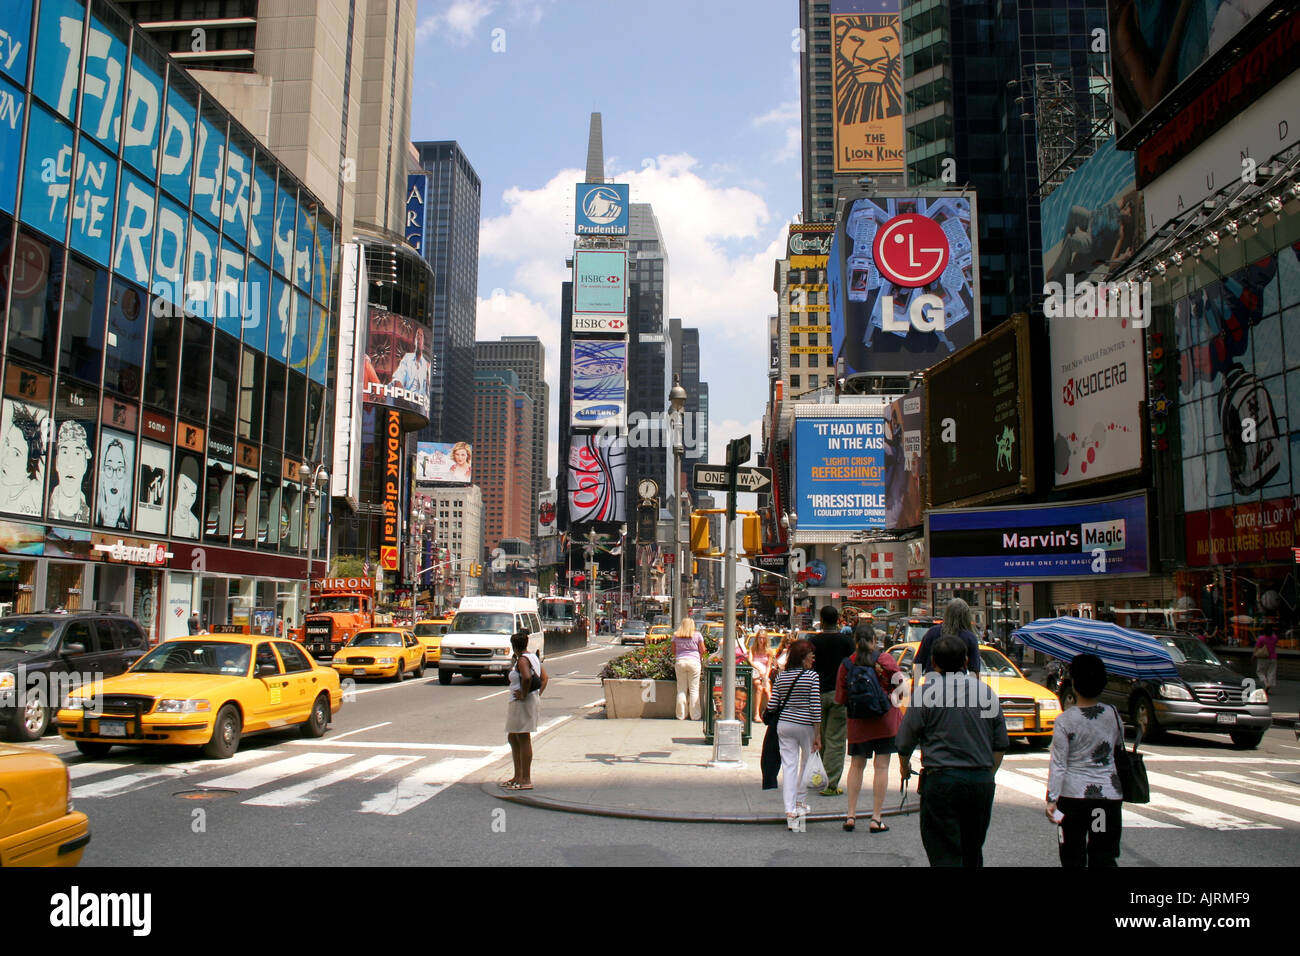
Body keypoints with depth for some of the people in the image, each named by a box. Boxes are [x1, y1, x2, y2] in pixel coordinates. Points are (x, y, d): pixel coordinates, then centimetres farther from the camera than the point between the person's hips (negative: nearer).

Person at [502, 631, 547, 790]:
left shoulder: (522, 660, -16)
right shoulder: (533, 657, 13)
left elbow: (527, 677, -33)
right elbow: (545, 678, 16)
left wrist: (524, 695, -21)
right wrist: (538, 694, 10)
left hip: (523, 704, -10)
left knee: (523, 740, -5)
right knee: (512, 738, 19)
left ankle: (526, 780, 1)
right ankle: (518, 776, 25)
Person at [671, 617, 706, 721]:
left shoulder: (676, 635, 9)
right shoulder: (697, 635, 3)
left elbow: (673, 651, 13)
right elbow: (702, 651, 5)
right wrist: (700, 658, 23)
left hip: (679, 662, 2)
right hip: (694, 662, -2)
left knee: (681, 690, 7)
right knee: (694, 690, 3)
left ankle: (681, 715, 8)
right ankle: (695, 715, 3)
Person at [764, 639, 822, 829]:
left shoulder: (781, 676, 4)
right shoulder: (812, 676, -9)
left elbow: (772, 705, 4)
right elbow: (816, 707, -12)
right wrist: (818, 735, -7)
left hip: (784, 725, 3)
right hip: (805, 726, -3)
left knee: (789, 766, 4)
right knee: (807, 763, 20)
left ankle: (790, 810, -4)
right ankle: (801, 801, 29)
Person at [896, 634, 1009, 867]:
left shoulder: (925, 692, -7)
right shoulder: (986, 691, 6)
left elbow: (905, 742, -2)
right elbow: (1000, 745, 12)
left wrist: (904, 767, 18)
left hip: (941, 780, -4)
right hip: (982, 782, 5)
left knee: (945, 855, -1)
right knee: (973, 853, 17)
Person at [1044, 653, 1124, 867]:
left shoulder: (1065, 720, -12)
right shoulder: (1113, 715, -2)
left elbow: (1058, 765, -11)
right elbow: (1119, 747, 15)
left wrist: (1051, 799, -9)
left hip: (1074, 794, -3)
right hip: (1110, 794, 3)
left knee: (1073, 857, 9)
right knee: (1105, 856, 7)